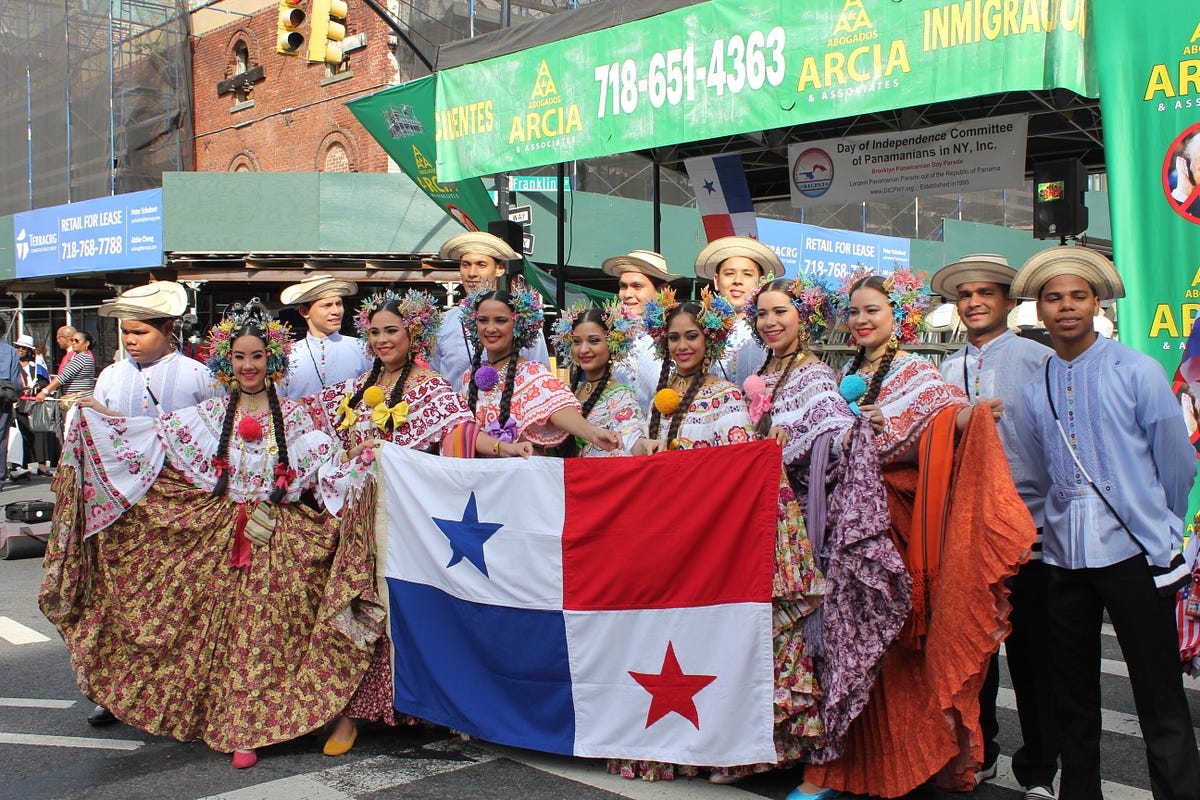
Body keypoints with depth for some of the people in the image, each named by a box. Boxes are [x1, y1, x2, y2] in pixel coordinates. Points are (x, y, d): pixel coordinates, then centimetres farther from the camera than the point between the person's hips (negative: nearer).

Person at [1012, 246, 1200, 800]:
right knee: (1072, 698, 13)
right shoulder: (1035, 391, 9)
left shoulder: (1137, 372, -2)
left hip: (1134, 553, -4)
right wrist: (1068, 524, 12)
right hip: (1063, 557, 4)